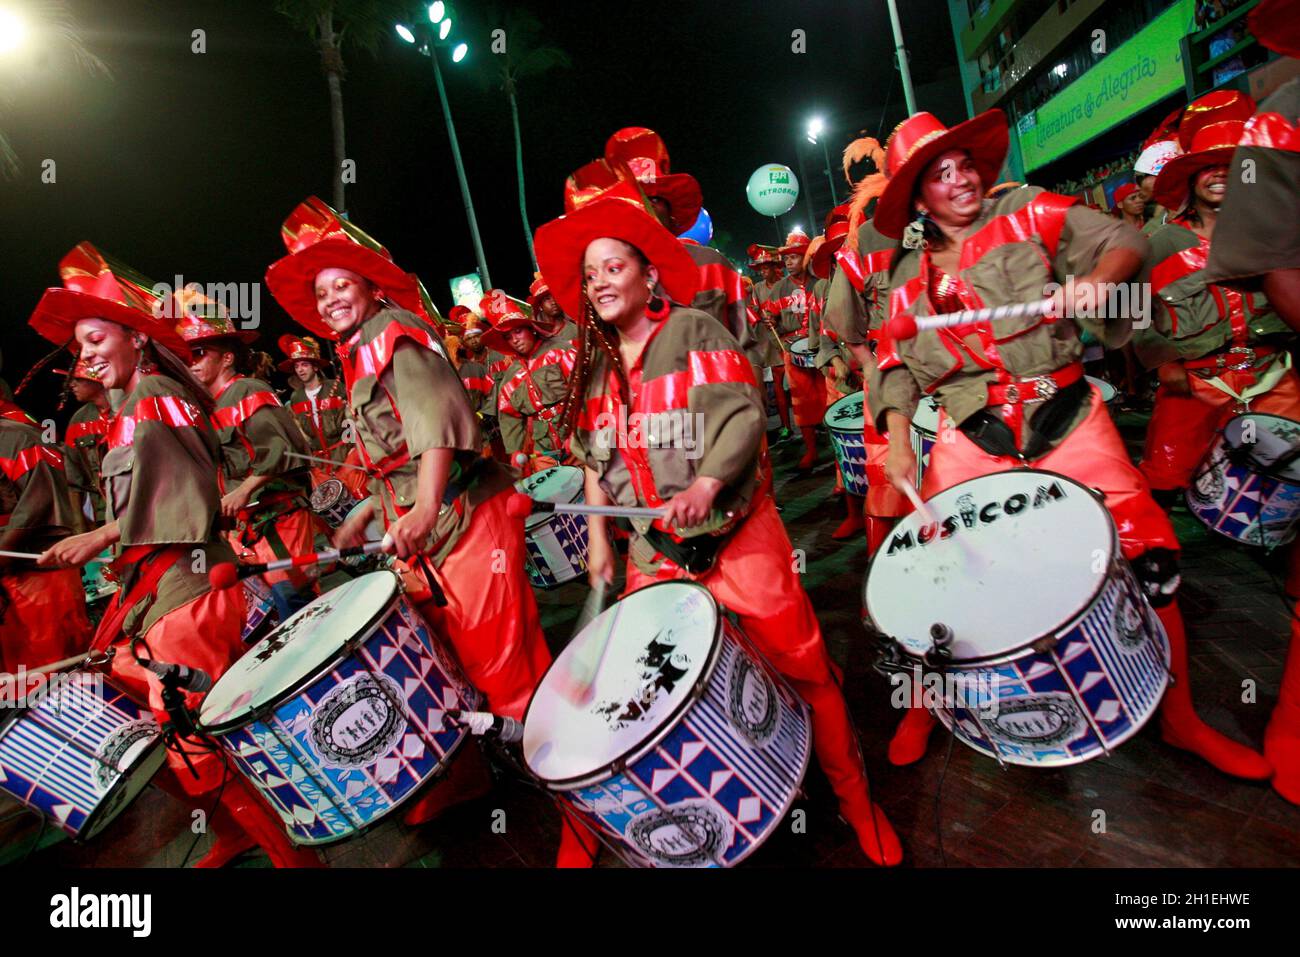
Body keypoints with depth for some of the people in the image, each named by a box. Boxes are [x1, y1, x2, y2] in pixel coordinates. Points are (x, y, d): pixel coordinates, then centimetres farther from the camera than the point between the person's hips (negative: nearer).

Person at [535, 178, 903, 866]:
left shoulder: (694, 330, -4)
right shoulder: (594, 366, 12)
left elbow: (745, 414, -12)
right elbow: (594, 458, 16)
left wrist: (704, 485, -27)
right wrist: (598, 538, 11)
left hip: (734, 532, -4)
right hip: (653, 548, 5)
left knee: (802, 667, 1)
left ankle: (857, 804, 24)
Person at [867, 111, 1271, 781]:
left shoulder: (1024, 215, 7)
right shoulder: (910, 279, 9)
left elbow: (1124, 241, 5)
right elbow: (895, 366, 5)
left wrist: (1097, 278, -18)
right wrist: (897, 440, -9)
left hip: (1065, 416, 0)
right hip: (970, 437, 1)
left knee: (1147, 551, -5)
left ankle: (1180, 717, 18)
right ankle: (923, 707, 21)